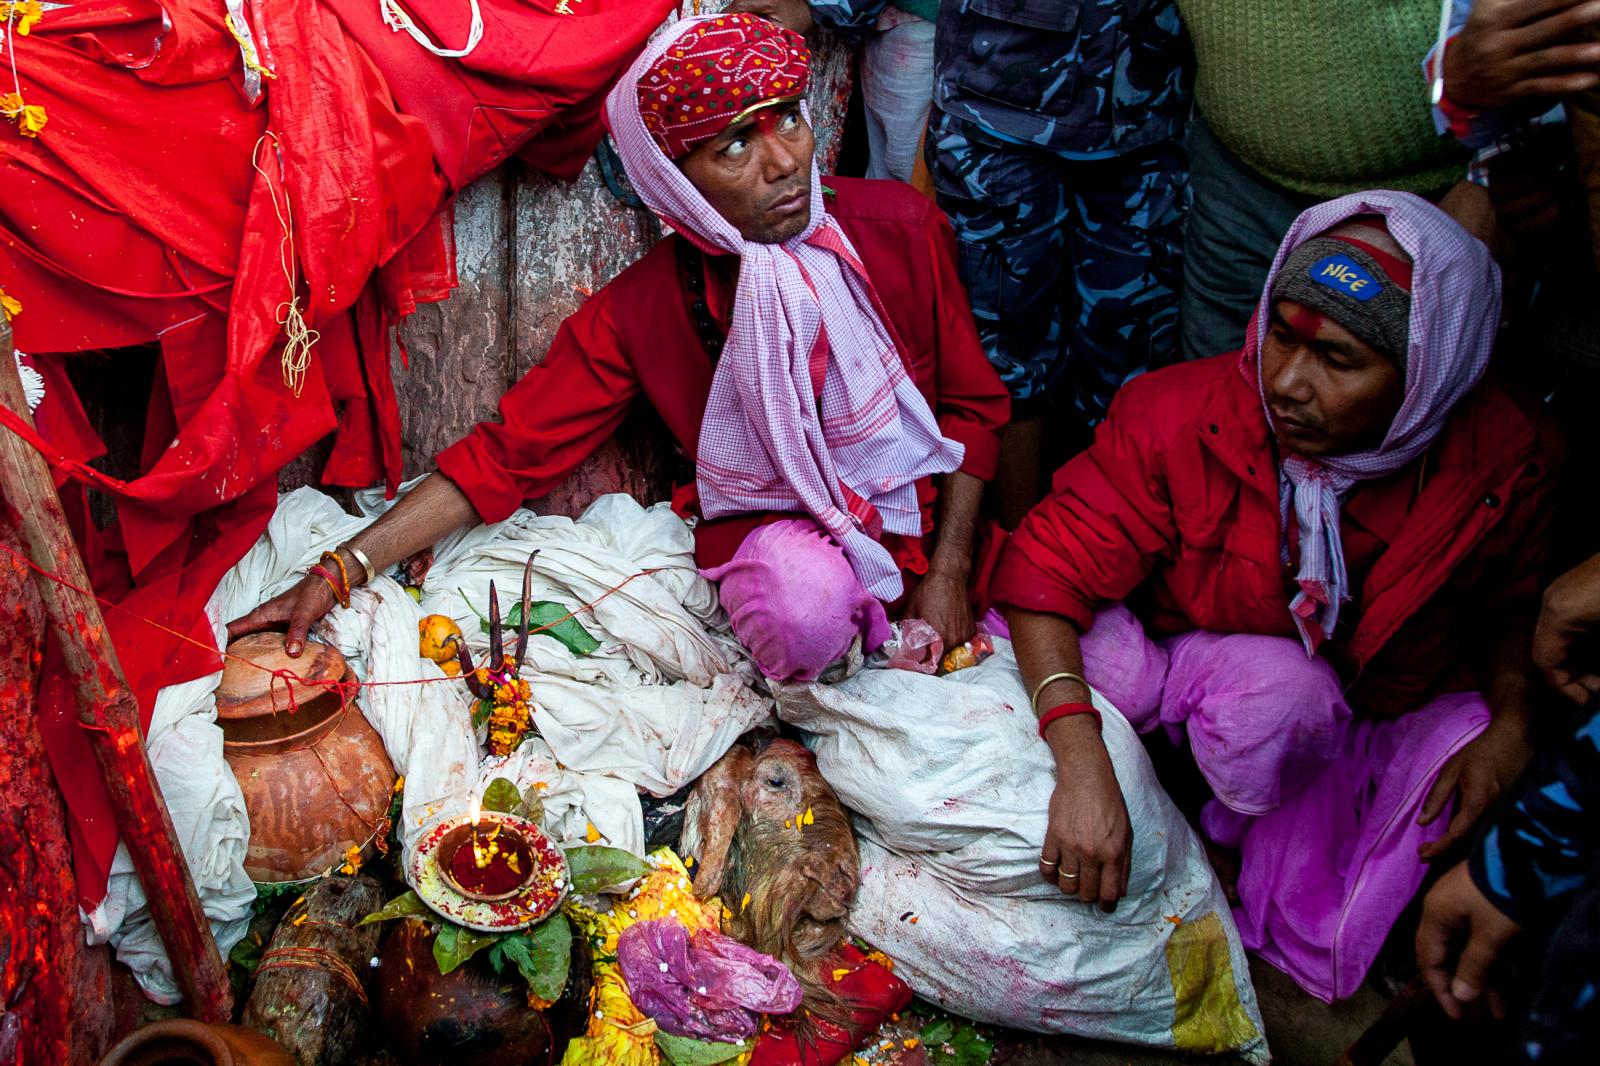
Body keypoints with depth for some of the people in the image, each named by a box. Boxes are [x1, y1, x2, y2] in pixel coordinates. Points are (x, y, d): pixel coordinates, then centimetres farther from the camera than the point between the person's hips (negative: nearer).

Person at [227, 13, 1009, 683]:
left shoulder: (898, 228, -11)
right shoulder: (642, 309, -13)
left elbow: (974, 401, -2)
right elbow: (509, 452, -11)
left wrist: (949, 568, -11)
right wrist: (340, 570, -17)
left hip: (926, 503, 2)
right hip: (771, 521, -1)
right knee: (804, 606, -35)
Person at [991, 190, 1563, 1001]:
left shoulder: (1502, 461, -17)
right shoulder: (1178, 417, -25)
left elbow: (1515, 600, 4)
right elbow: (1046, 568, -27)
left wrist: (1512, 722, -15)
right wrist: (1081, 761, -41)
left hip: (1396, 717, 3)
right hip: (1194, 674, -3)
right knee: (1276, 687, -35)